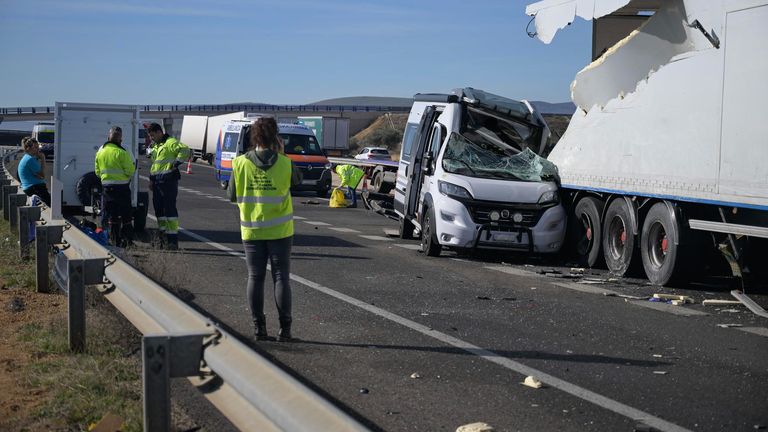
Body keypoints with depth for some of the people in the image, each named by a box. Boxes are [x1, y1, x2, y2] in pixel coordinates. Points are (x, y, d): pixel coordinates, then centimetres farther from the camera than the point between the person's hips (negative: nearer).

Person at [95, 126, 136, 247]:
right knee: (126, 215, 4)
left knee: (112, 215, 12)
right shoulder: (121, 152, -14)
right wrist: (133, 164, 6)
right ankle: (127, 239, 4)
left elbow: (97, 171, 14)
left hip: (106, 186, 5)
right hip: (121, 186, -5)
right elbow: (130, 171, -13)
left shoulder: (100, 152, 7)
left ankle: (115, 240, 13)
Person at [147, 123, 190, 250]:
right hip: (157, 181, 9)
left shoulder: (170, 142, -9)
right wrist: (151, 179, 22)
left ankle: (173, 239, -9)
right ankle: (163, 236, 19)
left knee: (169, 208, -10)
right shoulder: (156, 146, 22)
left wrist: (176, 163, -21)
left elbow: (185, 150, -24)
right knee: (158, 208, 10)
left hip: (169, 180, -9)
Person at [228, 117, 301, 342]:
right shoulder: (284, 163, -10)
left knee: (255, 278, 8)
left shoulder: (240, 163, -6)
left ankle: (259, 327, 7)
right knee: (281, 277, 5)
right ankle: (284, 328, 3)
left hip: (251, 230, 1)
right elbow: (297, 180, 11)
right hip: (279, 230, -1)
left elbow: (232, 195, 2)